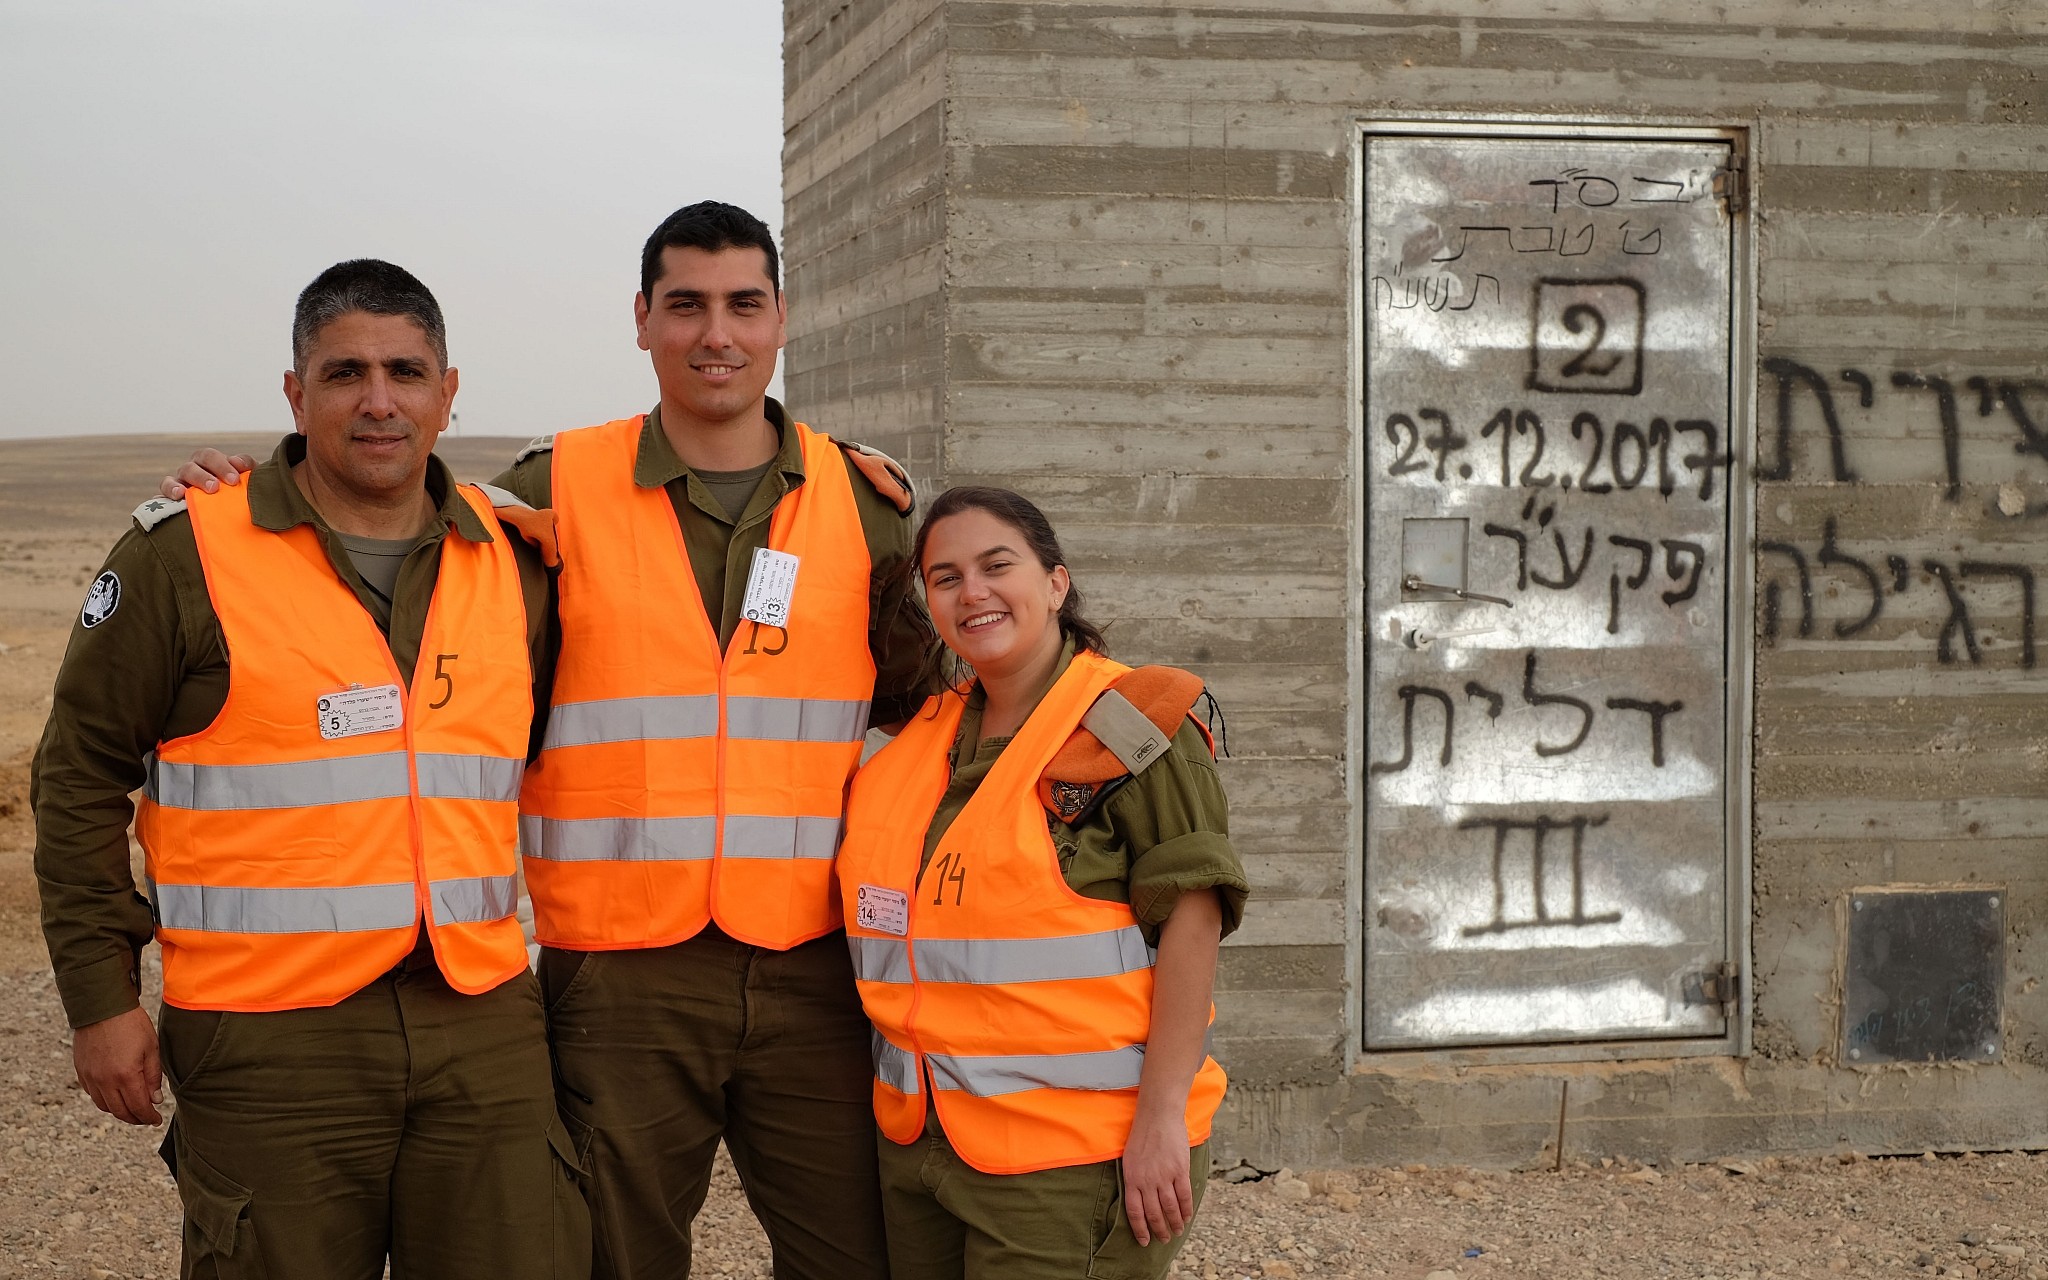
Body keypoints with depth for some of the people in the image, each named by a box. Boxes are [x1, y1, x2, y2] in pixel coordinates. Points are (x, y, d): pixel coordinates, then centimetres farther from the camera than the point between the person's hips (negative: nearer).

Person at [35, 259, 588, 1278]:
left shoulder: (512, 565, 10)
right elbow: (81, 781, 1)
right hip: (270, 1039, -3)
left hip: (483, 1025, 4)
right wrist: (101, 995, -2)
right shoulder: (183, 555, -2)